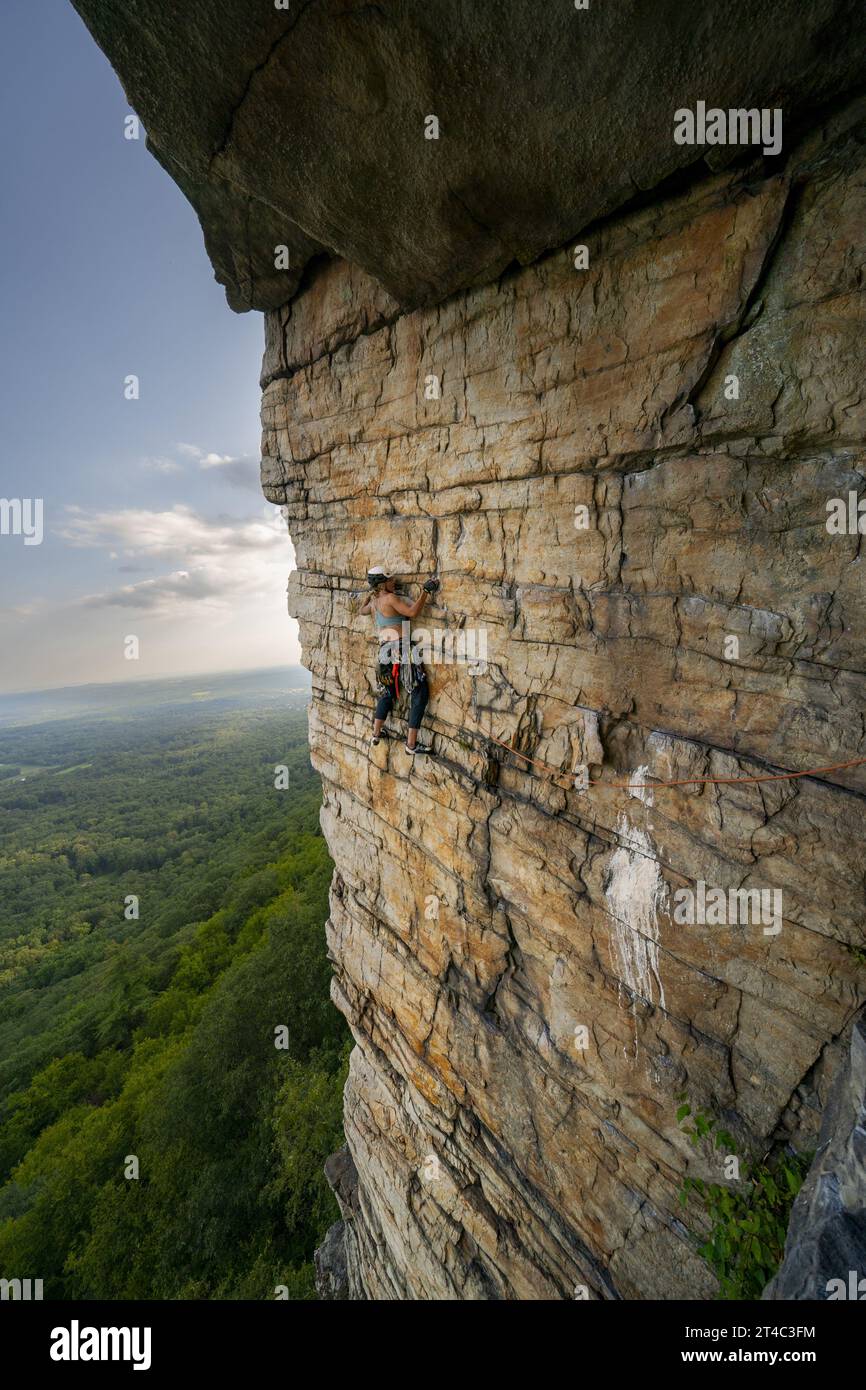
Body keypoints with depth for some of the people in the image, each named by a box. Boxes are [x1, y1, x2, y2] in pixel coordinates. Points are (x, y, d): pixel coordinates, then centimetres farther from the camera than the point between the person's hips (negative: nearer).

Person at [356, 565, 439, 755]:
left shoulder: (373, 603, 13)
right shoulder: (390, 598, -10)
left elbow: (361, 610, 36)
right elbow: (412, 612, -22)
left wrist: (369, 595, 46)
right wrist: (425, 591, -17)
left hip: (384, 650, 8)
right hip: (400, 648, -8)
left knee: (387, 692, 23)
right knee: (420, 693, -4)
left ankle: (375, 735, 29)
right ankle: (411, 744, -7)